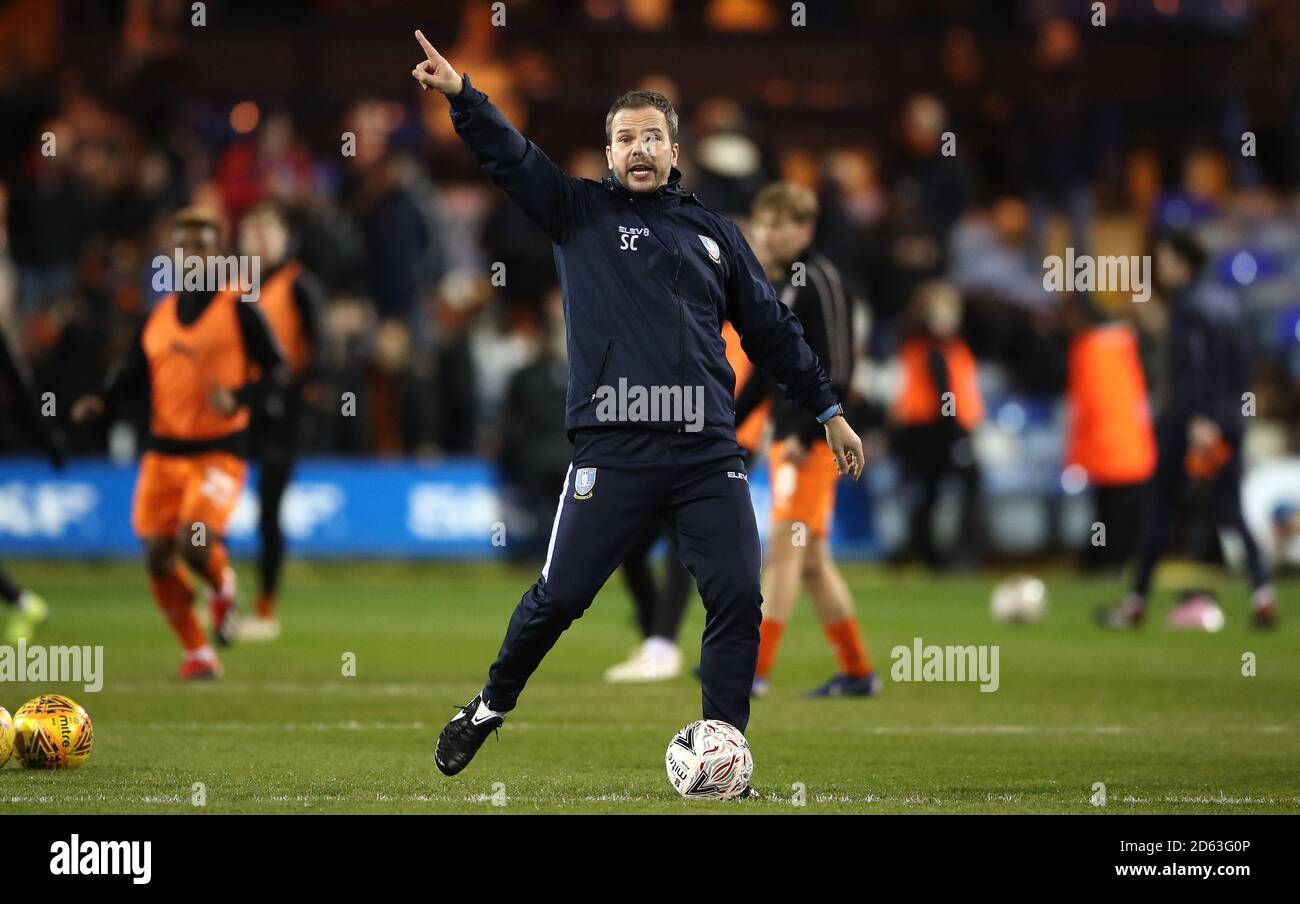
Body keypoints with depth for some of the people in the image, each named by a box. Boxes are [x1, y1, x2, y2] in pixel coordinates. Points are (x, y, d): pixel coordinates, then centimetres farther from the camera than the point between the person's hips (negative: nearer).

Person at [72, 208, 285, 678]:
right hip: (164, 450, 5)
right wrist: (100, 401, -1)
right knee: (158, 555, -1)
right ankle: (198, 653, 14)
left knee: (194, 543, -23)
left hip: (219, 450, -5)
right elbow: (132, 371, 18)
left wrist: (239, 397, -21)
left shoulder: (238, 308, -2)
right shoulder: (159, 315, 12)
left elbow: (277, 369, -3)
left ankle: (222, 587, 13)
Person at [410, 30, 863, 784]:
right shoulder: (580, 212, 9)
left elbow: (772, 329, 22)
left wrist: (828, 410, 23)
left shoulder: (714, 233, 16)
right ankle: (492, 707, 24)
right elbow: (512, 156, -5)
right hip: (614, 449, -2)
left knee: (738, 601, -7)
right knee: (558, 597, -1)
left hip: (708, 452, 3)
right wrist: (461, 95, -21)